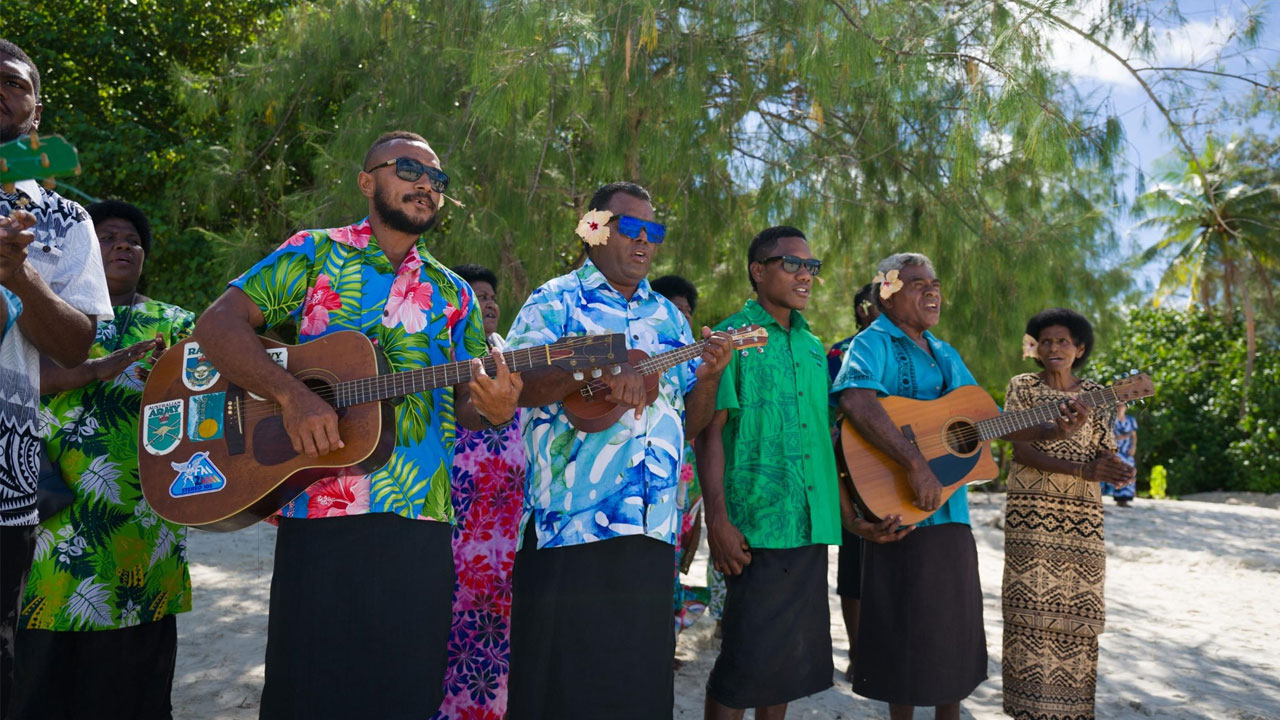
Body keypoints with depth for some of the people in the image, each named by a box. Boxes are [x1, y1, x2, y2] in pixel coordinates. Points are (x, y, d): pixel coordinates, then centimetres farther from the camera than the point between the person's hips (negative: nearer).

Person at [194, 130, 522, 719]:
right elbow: (215, 325, -4)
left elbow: (466, 403, 13)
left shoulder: (452, 293, 16)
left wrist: (493, 410, -12)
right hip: (318, 518, -3)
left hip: (421, 521, 3)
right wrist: (291, 395, -20)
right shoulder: (315, 253, 6)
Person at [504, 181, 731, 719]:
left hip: (651, 529, 5)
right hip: (568, 525, -5)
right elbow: (516, 383, -15)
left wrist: (708, 377, -3)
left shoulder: (669, 317, 18)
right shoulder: (556, 301, 2)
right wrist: (597, 372, -28)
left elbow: (691, 423, 17)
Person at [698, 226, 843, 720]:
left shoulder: (811, 345, 15)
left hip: (811, 525, 7)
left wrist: (844, 501, 15)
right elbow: (709, 431, -11)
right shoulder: (731, 338, -5)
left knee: (792, 658, 13)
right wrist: (717, 520, -17)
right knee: (747, 659, -3)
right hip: (757, 525, -7)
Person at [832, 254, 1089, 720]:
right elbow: (855, 401, -30)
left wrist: (1055, 430, 4)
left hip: (952, 513, 8)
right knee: (909, 633, 2)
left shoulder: (945, 355, 17)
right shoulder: (874, 343, -9)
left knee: (956, 629, 17)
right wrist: (916, 464, -35)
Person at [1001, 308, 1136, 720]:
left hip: (1081, 515, 2)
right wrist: (1084, 470, -20)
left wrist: (1114, 469, -21)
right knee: (1032, 604, -4)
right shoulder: (1022, 387, 2)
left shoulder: (1095, 394, 9)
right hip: (1030, 512, -2)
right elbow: (1021, 450, -9)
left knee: (1077, 605, 1)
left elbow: (1105, 452, 5)